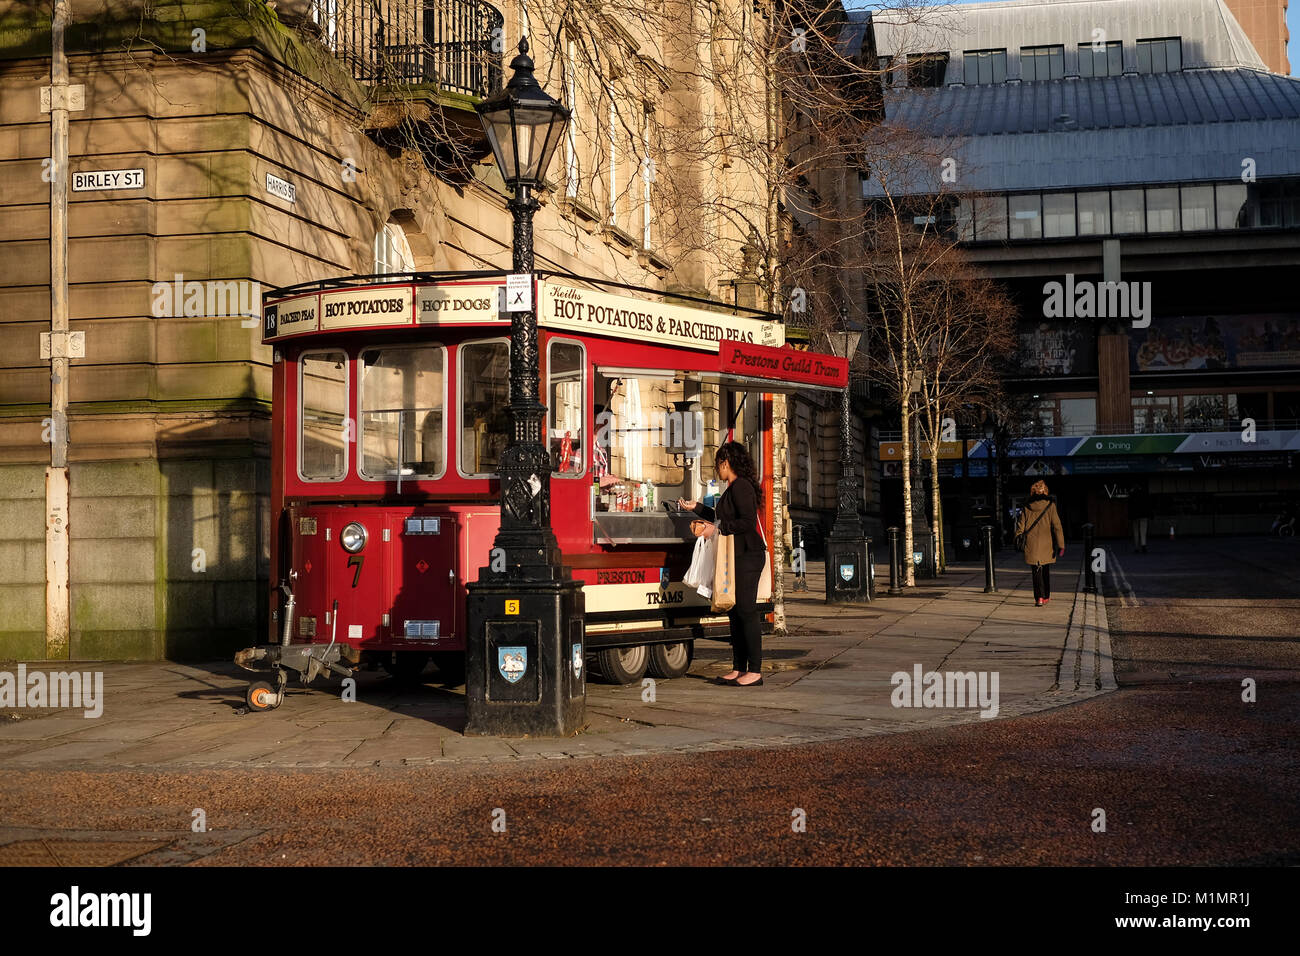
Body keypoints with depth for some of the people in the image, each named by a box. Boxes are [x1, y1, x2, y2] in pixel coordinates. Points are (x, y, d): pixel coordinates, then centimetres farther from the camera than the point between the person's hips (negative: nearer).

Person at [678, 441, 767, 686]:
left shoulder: (741, 486, -13)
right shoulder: (734, 487, 19)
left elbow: (748, 522, -23)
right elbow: (723, 518, 34)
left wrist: (717, 529, -17)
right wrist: (696, 507, 40)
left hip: (747, 556, -10)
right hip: (737, 557, 10)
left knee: (746, 610, -10)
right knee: (735, 612, 10)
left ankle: (755, 671, -8)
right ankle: (739, 668, 15)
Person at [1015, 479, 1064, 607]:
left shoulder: (1027, 507, -1)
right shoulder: (1050, 505, -6)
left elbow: (1020, 526, 3)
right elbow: (1057, 526, -9)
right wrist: (1061, 545, -9)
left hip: (1031, 545, 0)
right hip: (1047, 546, 0)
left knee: (1037, 571, 3)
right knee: (1046, 570, 17)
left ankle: (1039, 597, -9)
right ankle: (1046, 596, 28)